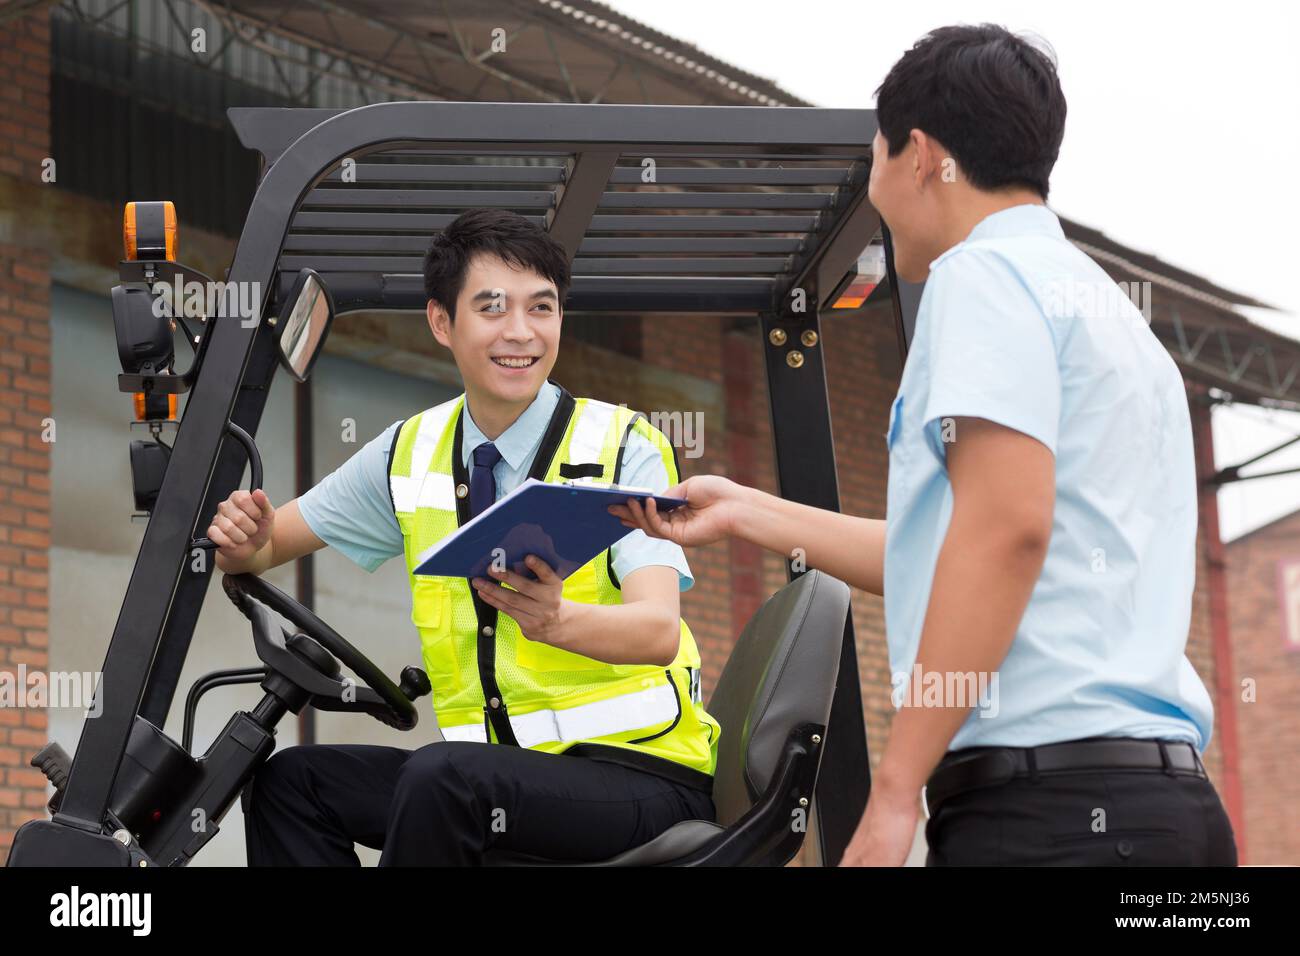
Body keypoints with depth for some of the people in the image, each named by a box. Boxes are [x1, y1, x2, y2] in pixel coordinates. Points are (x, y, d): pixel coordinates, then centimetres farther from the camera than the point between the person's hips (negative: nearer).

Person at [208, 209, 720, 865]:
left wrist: (557, 620, -43)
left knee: (442, 776, -30)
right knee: (290, 779, -8)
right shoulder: (411, 455, 9)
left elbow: (659, 629, -21)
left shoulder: (623, 449, -7)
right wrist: (243, 536, -9)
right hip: (500, 769, 6)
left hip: (640, 771, -6)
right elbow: (266, 549, 16)